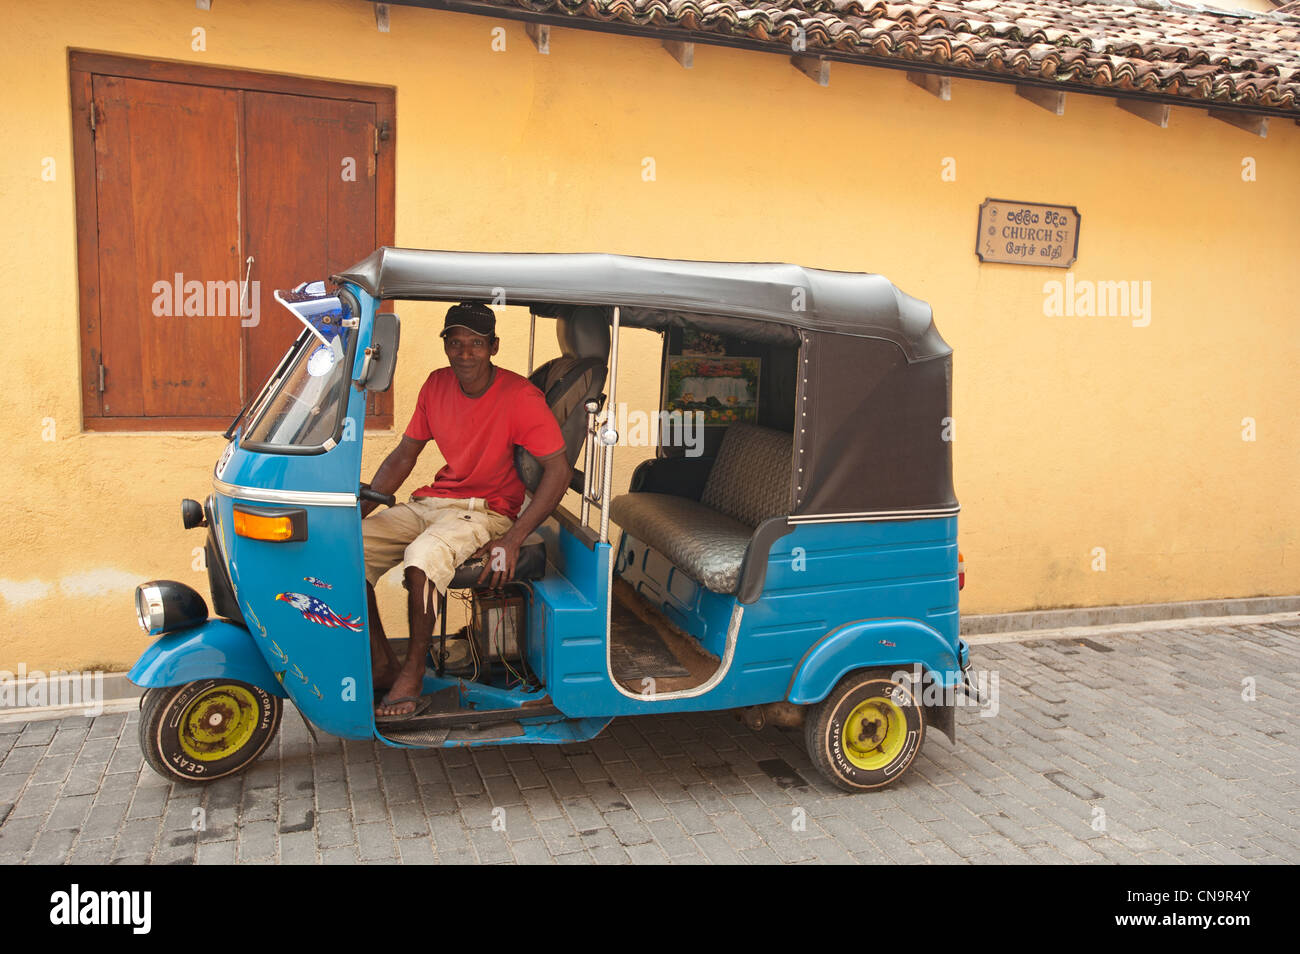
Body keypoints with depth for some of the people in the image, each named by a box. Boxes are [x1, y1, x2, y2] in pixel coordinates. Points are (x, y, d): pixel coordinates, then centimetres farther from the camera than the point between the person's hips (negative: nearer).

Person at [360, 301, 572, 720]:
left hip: (486, 510, -6)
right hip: (430, 502, 7)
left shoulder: (520, 396, -14)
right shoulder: (437, 385, 6)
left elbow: (559, 470, -17)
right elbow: (404, 455, 13)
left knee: (421, 558, -35)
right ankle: (382, 664, 0)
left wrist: (512, 540, -24)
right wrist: (358, 509, -1)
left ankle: (413, 672, -15)